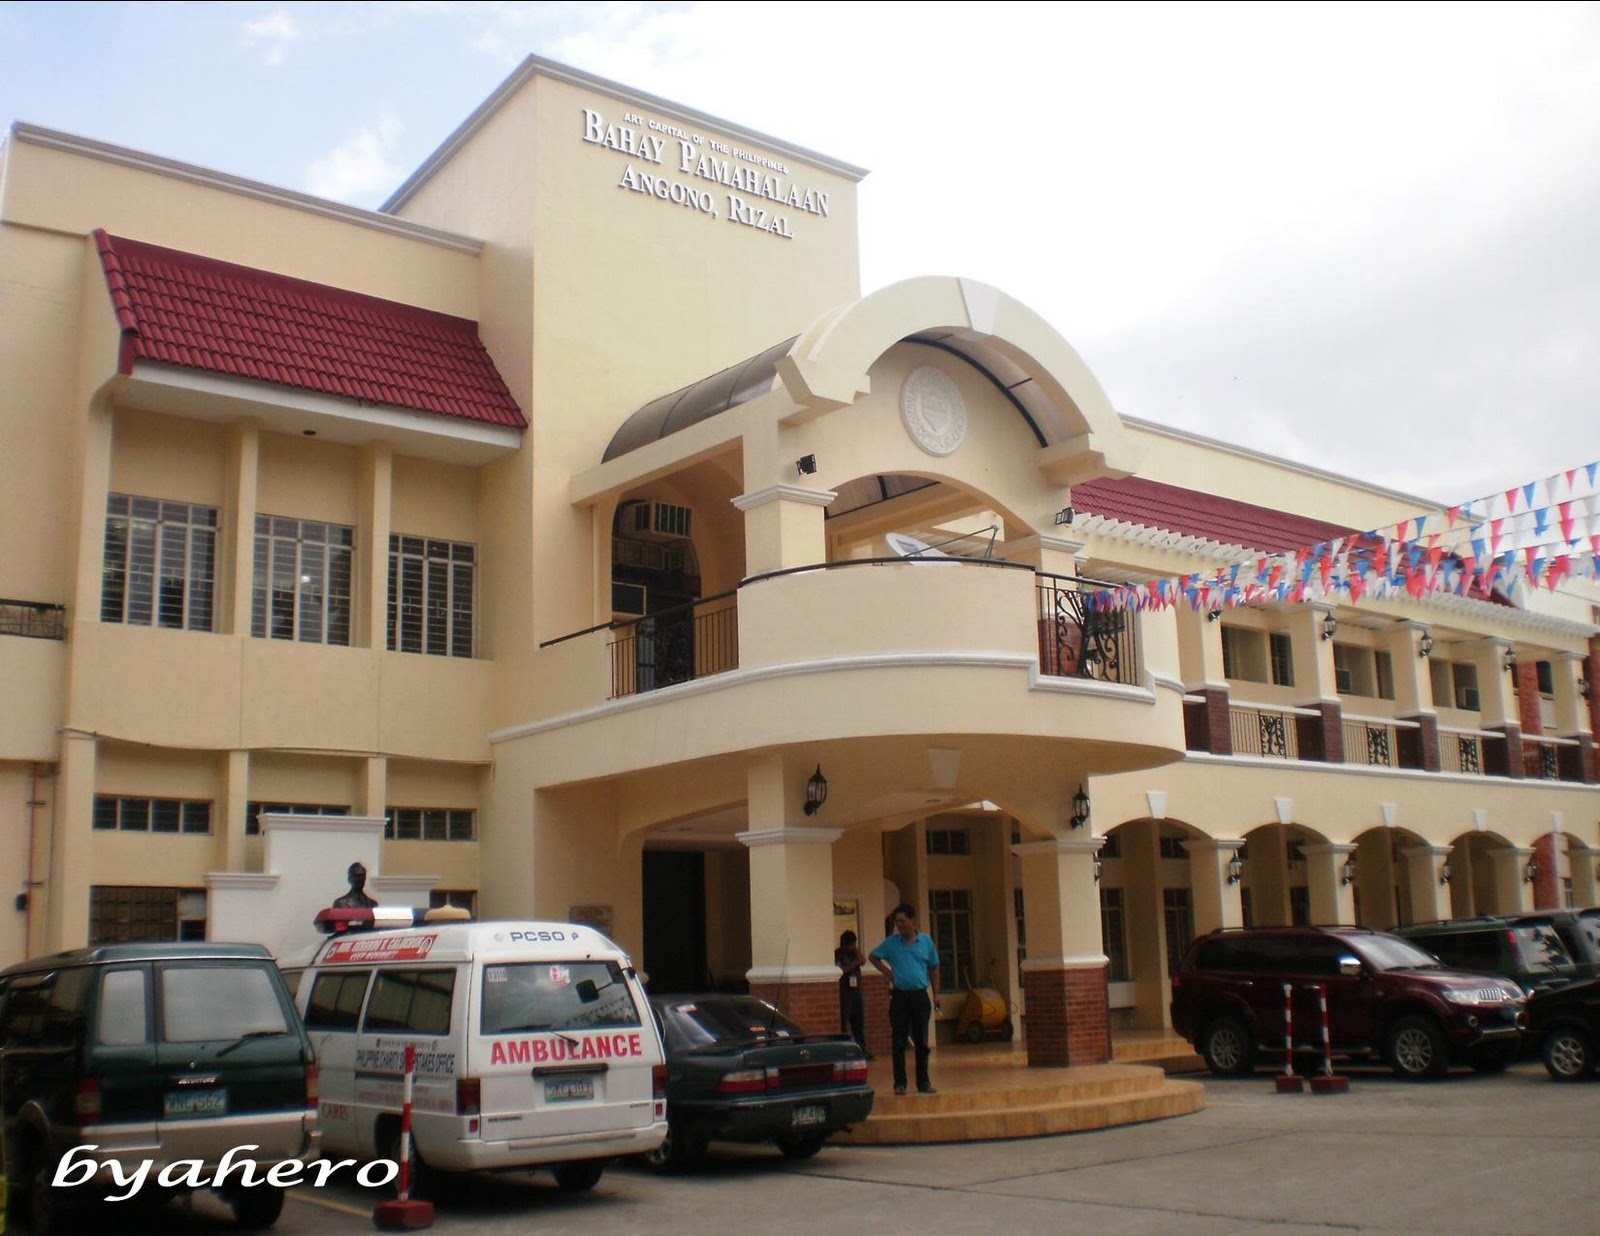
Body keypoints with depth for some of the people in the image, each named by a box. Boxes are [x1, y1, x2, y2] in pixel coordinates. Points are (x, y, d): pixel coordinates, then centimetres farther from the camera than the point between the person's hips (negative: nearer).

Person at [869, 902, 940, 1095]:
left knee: (922, 1042, 5)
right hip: (899, 996, -1)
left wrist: (936, 993, 6)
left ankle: (923, 1082, 13)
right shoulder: (891, 942, 2)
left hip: (920, 995, 1)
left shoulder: (926, 941, 4)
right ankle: (900, 1083, 6)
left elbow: (933, 968, 11)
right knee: (899, 1042, 0)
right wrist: (885, 971, -1)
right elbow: (873, 956, 14)